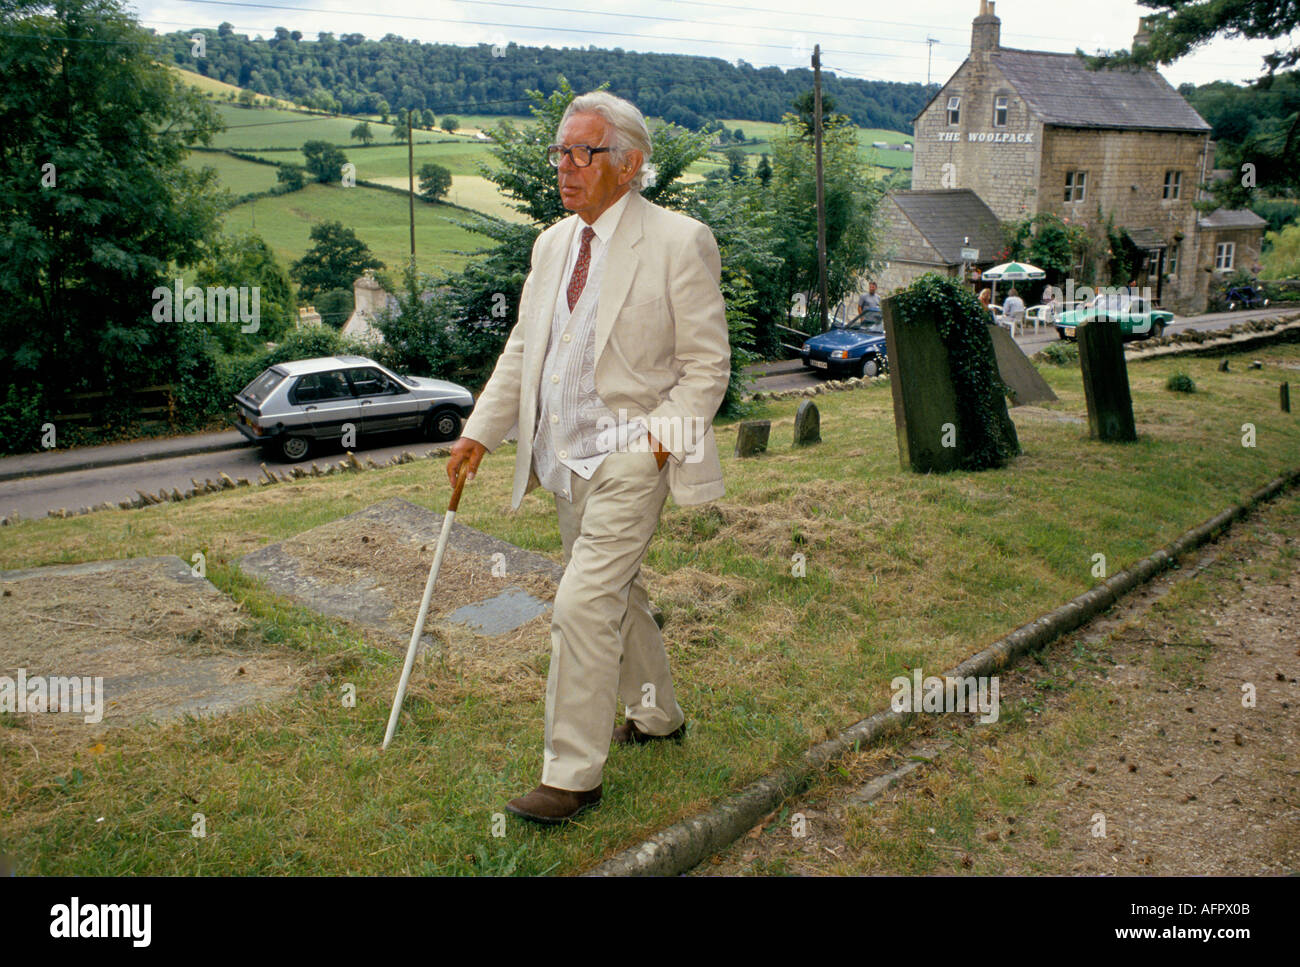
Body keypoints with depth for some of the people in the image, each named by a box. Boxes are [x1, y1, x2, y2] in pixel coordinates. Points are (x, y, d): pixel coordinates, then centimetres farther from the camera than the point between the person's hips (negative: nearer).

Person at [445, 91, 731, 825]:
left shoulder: (679, 242, -10)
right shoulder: (553, 243, 11)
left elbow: (707, 365, -8)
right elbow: (522, 350, 15)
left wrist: (660, 437, -18)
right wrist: (481, 433, 7)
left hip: (631, 456, -7)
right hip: (565, 456, 7)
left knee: (583, 604, -11)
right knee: (617, 592, 19)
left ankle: (574, 773, 4)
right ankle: (658, 716, 40)